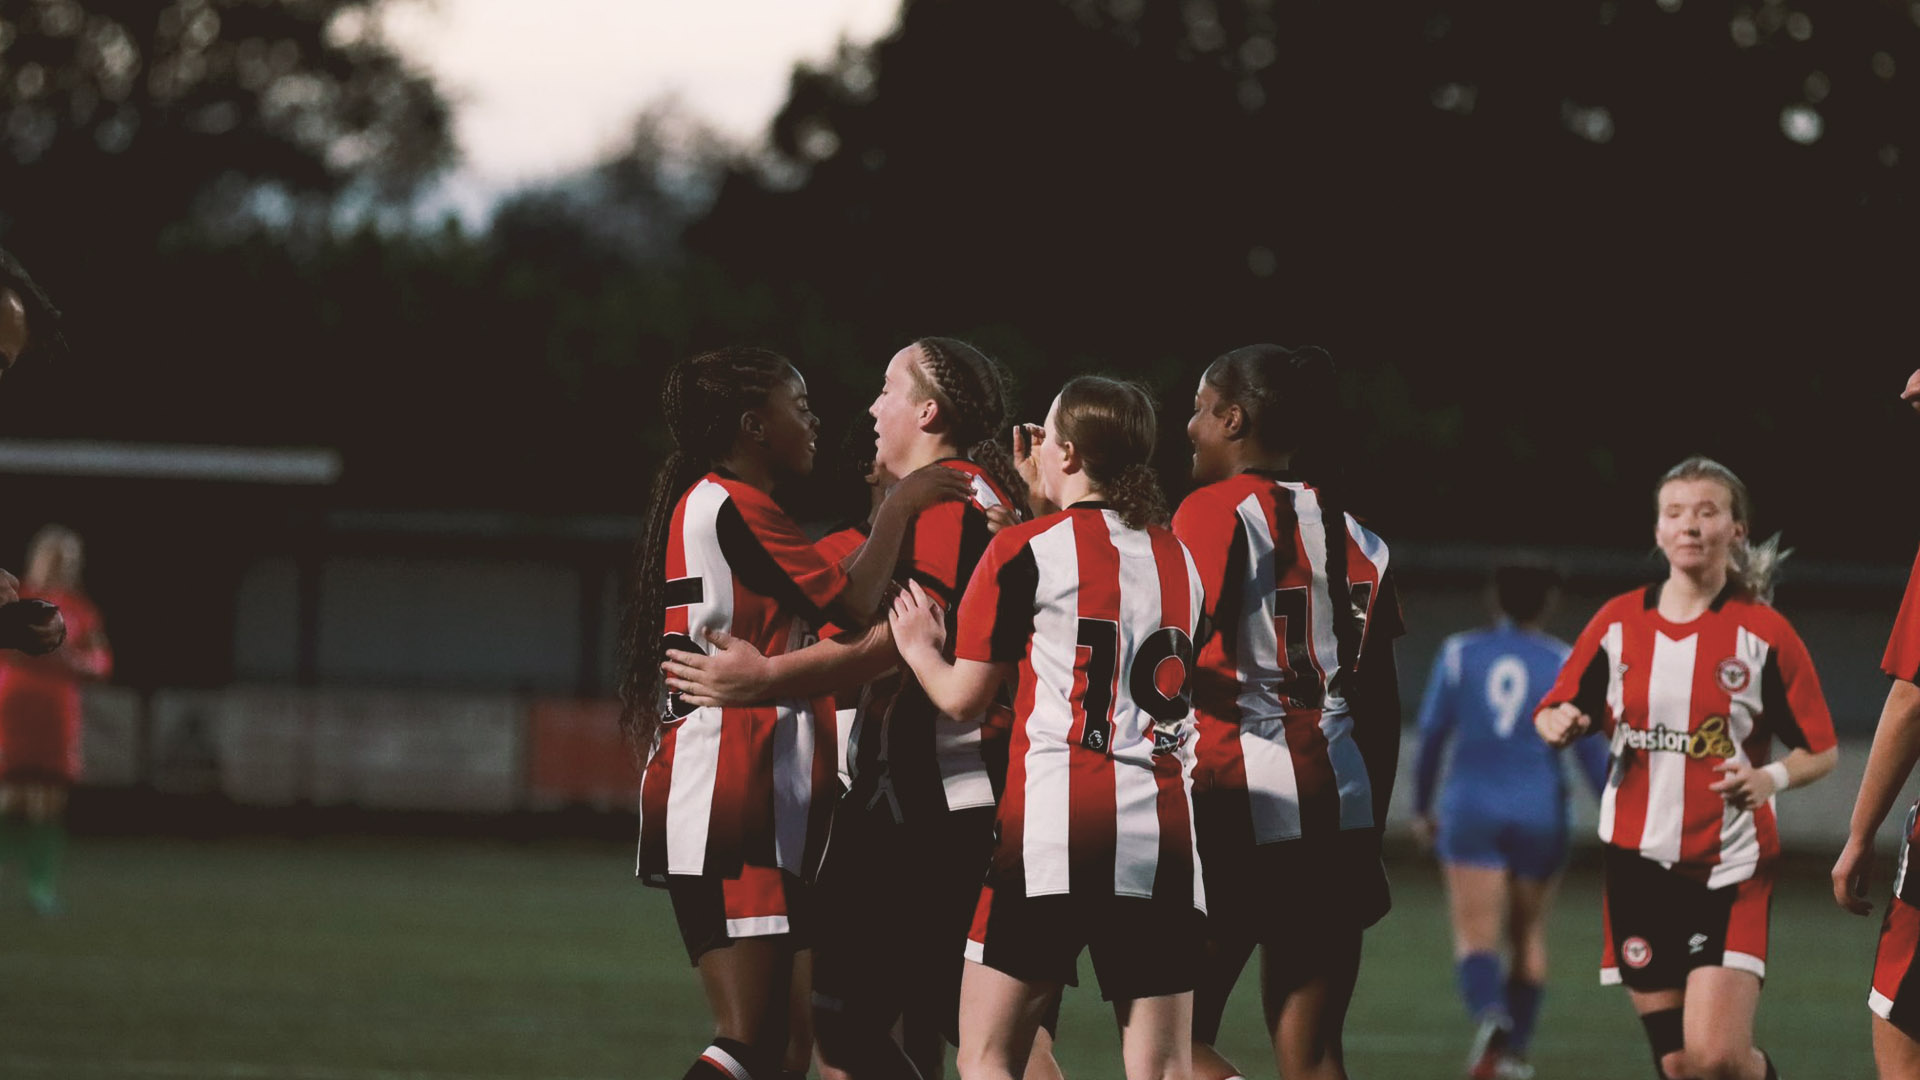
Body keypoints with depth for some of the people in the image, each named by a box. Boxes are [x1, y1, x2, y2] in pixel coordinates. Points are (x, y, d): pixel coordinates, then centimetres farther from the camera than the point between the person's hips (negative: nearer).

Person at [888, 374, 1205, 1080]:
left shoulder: (1024, 551, -1)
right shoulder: (1178, 559, 14)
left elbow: (963, 698, 1)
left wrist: (917, 649, 24)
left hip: (1055, 817, -5)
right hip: (1164, 830, 5)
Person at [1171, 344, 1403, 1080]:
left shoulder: (1213, 511, -6)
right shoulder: (1350, 535, 14)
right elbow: (1381, 709, 15)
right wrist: (1368, 835, 22)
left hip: (1236, 798, -6)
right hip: (1338, 799, 6)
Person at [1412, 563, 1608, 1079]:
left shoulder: (1460, 654, 1)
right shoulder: (1565, 664, -1)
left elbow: (1431, 736, 2)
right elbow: (1591, 750, -6)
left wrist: (1421, 807, 16)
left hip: (1471, 811, -1)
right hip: (1540, 818, 1)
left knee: (1476, 941, -7)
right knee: (1529, 931, 23)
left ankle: (1490, 1019, -37)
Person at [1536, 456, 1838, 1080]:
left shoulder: (1764, 632, -3)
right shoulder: (1618, 624, 5)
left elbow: (1821, 752, 1)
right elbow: (1556, 713, 13)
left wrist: (1771, 778, -20)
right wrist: (1557, 724, -11)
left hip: (1732, 870, -3)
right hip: (1639, 864, 3)